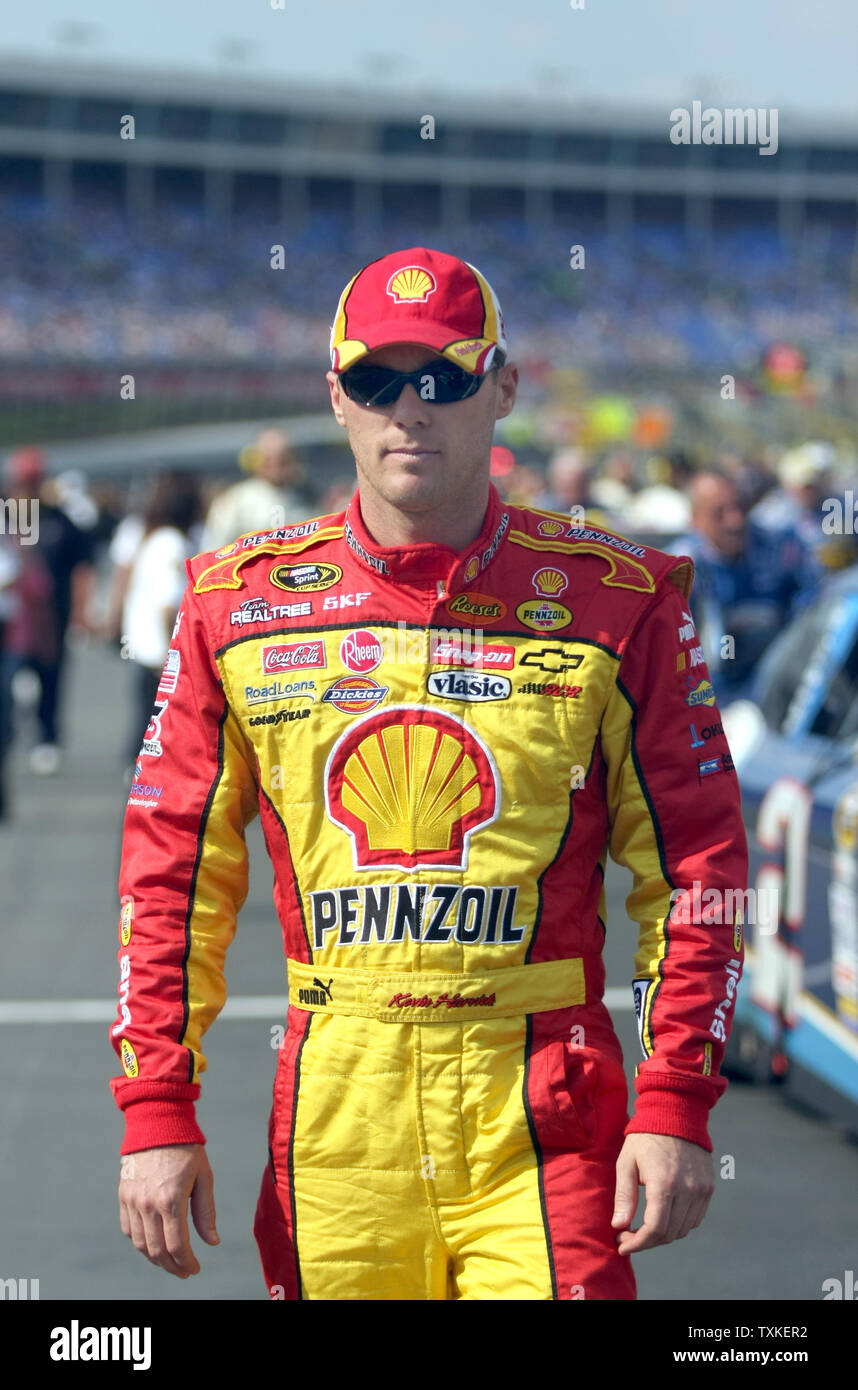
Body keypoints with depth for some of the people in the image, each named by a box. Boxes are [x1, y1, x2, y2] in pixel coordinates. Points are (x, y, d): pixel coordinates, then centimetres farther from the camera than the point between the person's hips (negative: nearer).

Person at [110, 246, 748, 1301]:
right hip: (334, 1092, 2)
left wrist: (675, 1105, -5)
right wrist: (157, 1113, 2)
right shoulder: (239, 601, 6)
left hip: (541, 1102, -1)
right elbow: (171, 868, 8)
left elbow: (695, 858, 2)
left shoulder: (615, 600, 1)